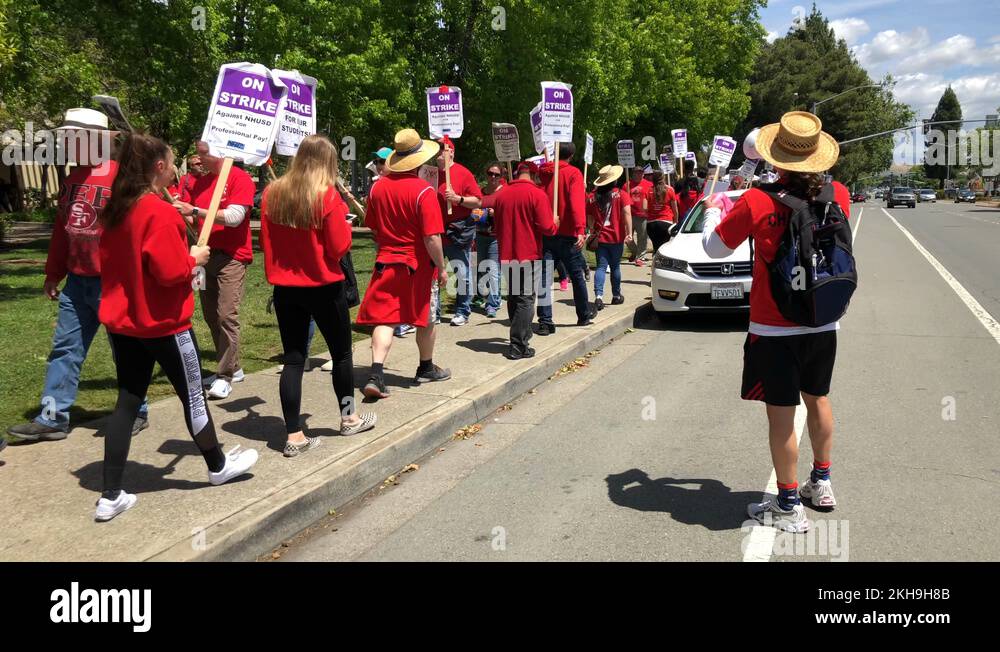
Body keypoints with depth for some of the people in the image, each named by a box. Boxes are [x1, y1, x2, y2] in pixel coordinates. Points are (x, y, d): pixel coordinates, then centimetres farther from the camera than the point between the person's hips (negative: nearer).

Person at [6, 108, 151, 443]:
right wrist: (53, 273, 19)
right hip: (76, 281, 8)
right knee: (65, 348, 9)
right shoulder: (73, 179, 11)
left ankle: (136, 413, 20)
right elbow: (62, 229, 17)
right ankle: (52, 418, 16)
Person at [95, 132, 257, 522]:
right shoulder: (160, 212, -19)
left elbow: (108, 263, 15)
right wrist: (194, 258, -4)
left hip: (122, 321, 7)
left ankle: (111, 496, 10)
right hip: (163, 323, -7)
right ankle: (218, 466, 31)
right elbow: (171, 272, -23)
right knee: (192, 395, 11)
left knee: (127, 401, 9)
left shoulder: (116, 210, 5)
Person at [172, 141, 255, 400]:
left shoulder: (240, 178, -8)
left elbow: (234, 217, -18)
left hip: (232, 257, -7)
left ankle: (225, 377, -3)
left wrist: (194, 210, -22)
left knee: (227, 316, -11)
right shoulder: (198, 182, 13)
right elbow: (189, 218, 11)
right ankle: (232, 368, 22)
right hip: (206, 255, 7)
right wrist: (179, 212, -12)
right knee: (210, 316, 10)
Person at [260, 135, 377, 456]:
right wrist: (343, 220, 3)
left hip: (285, 287, 4)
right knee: (341, 352, 16)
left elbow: (265, 242, 6)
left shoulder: (272, 193, -1)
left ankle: (294, 435, 6)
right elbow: (339, 247, -12)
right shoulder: (328, 195, -14)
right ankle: (349, 418, 31)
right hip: (323, 286, -4)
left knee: (293, 358, 7)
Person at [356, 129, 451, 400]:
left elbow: (373, 229, 12)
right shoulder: (423, 191, -16)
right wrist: (442, 268, -8)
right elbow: (432, 237, -19)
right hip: (418, 264, -3)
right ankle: (426, 369, 32)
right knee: (425, 318, 15)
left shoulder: (378, 187, 1)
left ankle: (376, 374, -14)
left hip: (385, 262, 4)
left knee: (384, 318, 2)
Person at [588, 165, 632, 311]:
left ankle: (598, 296, -16)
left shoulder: (593, 197, 2)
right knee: (615, 267, 12)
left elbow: (590, 219, 8)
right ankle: (616, 296, 24)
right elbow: (627, 214, -15)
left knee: (601, 267, 2)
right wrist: (629, 233, -16)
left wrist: (593, 233, 22)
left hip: (600, 238, 1)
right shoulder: (621, 194, -5)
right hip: (616, 238, -1)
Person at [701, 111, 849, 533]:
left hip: (774, 328, -5)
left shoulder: (757, 203, -17)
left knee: (781, 414, 3)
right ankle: (821, 483, 38)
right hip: (824, 323, 5)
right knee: (818, 399, 23)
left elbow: (715, 247, -4)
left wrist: (712, 211, 16)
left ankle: (789, 508, 12)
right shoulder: (838, 196, -4)